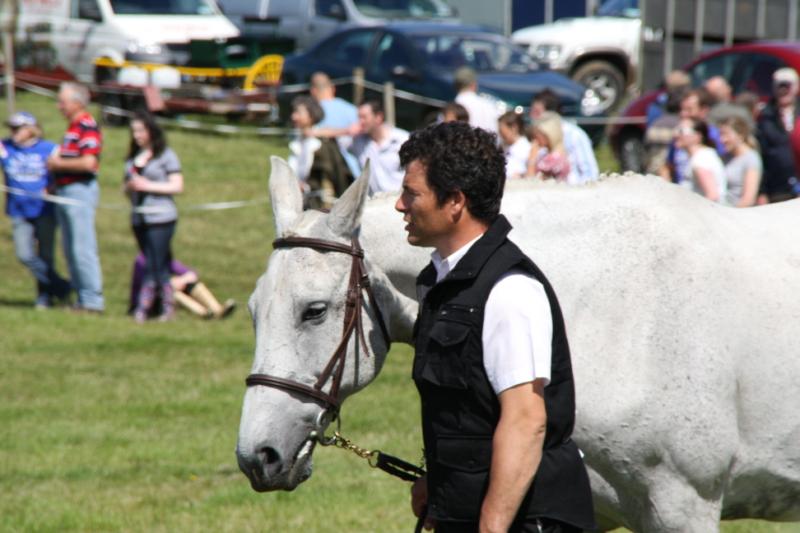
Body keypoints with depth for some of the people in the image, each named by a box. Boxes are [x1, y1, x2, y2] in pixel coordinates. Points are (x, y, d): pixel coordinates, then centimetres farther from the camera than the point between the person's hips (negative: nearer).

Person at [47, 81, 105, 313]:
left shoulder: (87, 127, -14)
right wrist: (55, 163, 9)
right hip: (65, 192, 10)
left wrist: (59, 163, -12)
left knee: (82, 248, -9)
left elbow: (88, 163, -23)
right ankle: (83, 298, 15)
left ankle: (93, 300, -6)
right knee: (71, 250, 11)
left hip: (80, 191, -10)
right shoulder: (73, 127, 18)